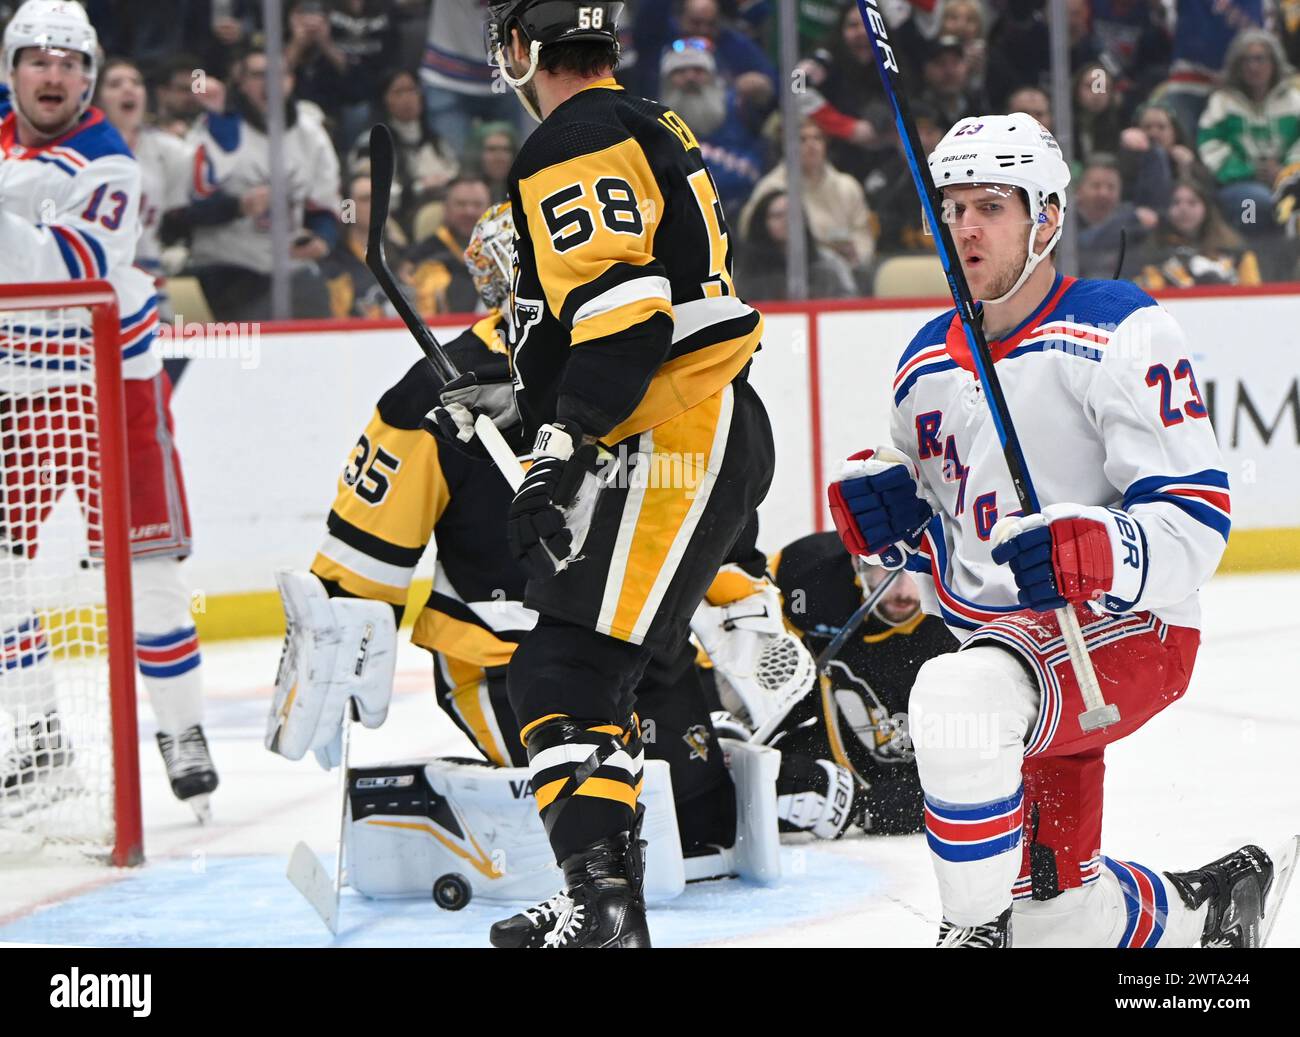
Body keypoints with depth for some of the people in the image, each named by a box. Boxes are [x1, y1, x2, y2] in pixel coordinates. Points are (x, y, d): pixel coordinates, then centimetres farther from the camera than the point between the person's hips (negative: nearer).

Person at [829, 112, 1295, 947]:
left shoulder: (1118, 334, -13)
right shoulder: (929, 362, 11)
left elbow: (1195, 516, -18)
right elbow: (937, 530, 22)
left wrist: (1097, 555, -36)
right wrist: (886, 514, -1)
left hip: (1124, 630, -8)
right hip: (1005, 644, 8)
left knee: (957, 696, -37)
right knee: (1058, 917, 10)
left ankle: (980, 932, -23)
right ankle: (1209, 907, 39)